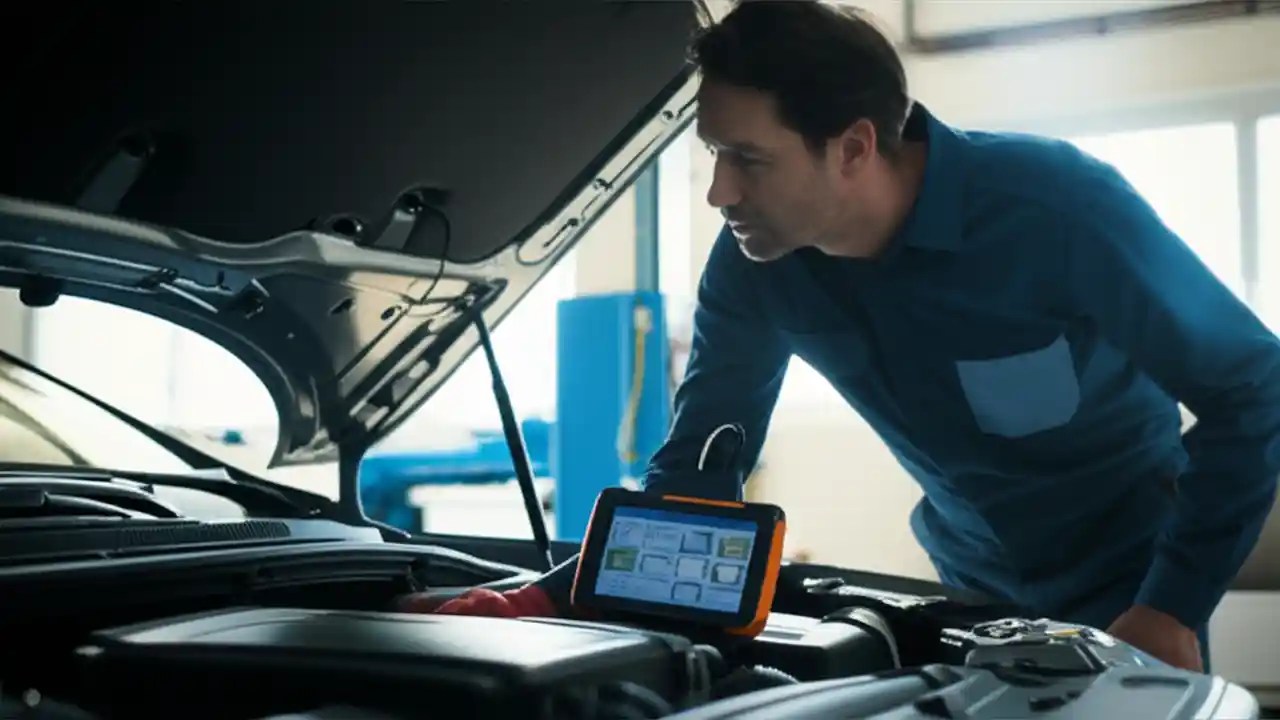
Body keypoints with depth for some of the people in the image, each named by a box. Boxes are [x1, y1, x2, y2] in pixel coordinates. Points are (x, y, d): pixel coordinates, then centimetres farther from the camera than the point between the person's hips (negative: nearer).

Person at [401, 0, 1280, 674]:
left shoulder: (1059, 210, -30)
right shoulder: (754, 265, -16)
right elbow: (697, 467, -8)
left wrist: (1174, 604, -25)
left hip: (1128, 578, -4)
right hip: (976, 581, 4)